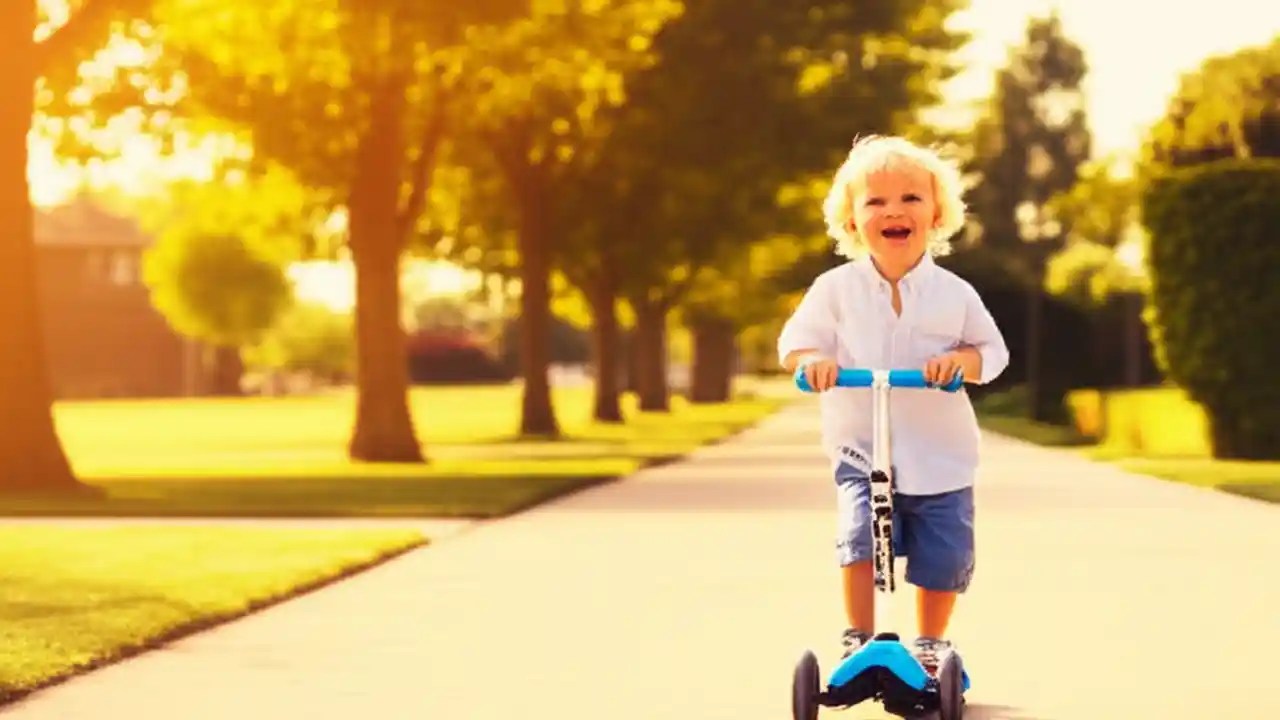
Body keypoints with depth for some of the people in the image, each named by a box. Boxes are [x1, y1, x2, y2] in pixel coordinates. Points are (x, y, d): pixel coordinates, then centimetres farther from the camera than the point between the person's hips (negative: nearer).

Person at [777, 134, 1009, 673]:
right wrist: (812, 359, -21)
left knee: (942, 557, 2)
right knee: (860, 533, -21)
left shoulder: (954, 294, -3)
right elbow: (795, 340, 1)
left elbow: (993, 351, 2)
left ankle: (930, 643, 26)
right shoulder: (835, 289, -3)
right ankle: (859, 638, -6)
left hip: (940, 457, 1)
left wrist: (961, 360, -19)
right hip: (862, 451, -1)